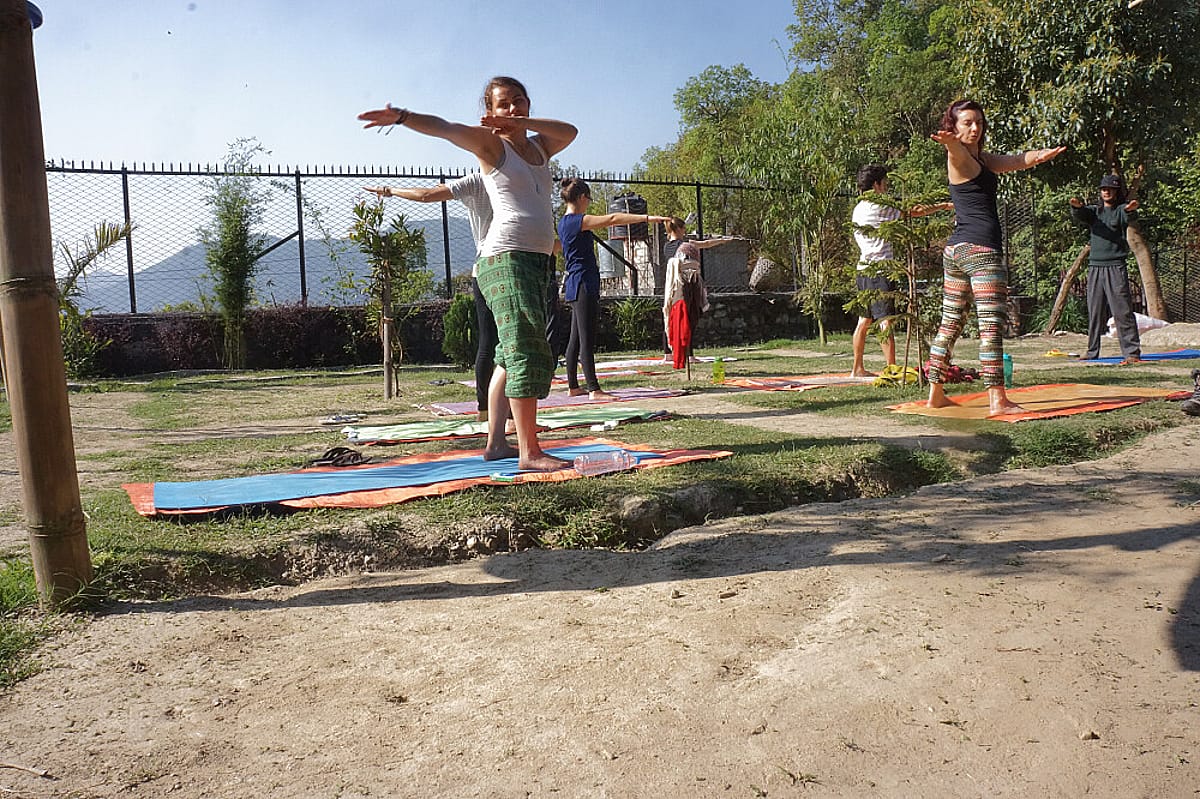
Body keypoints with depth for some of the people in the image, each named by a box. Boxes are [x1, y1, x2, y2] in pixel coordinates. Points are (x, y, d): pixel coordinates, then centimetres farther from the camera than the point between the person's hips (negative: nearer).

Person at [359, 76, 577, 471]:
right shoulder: (490, 143, 4)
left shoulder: (539, 147, 22)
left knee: (512, 355, 8)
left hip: (536, 261, 8)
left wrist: (521, 122, -4)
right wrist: (403, 116, -24)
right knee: (527, 350, -15)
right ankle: (529, 451, -15)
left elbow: (569, 131, 4)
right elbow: (444, 128, -9)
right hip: (506, 257, -8)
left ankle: (495, 443, 14)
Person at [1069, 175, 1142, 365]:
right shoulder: (1094, 211, 14)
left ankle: (1132, 352, -9)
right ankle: (1092, 351, 17)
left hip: (1115, 266, -4)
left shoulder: (1120, 210, 4)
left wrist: (1130, 210, -44)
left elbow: (1127, 217, -19)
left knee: (1122, 310, -9)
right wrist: (1077, 206, -31)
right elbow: (1080, 216, -7)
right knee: (1094, 312, 9)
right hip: (1095, 266, 4)